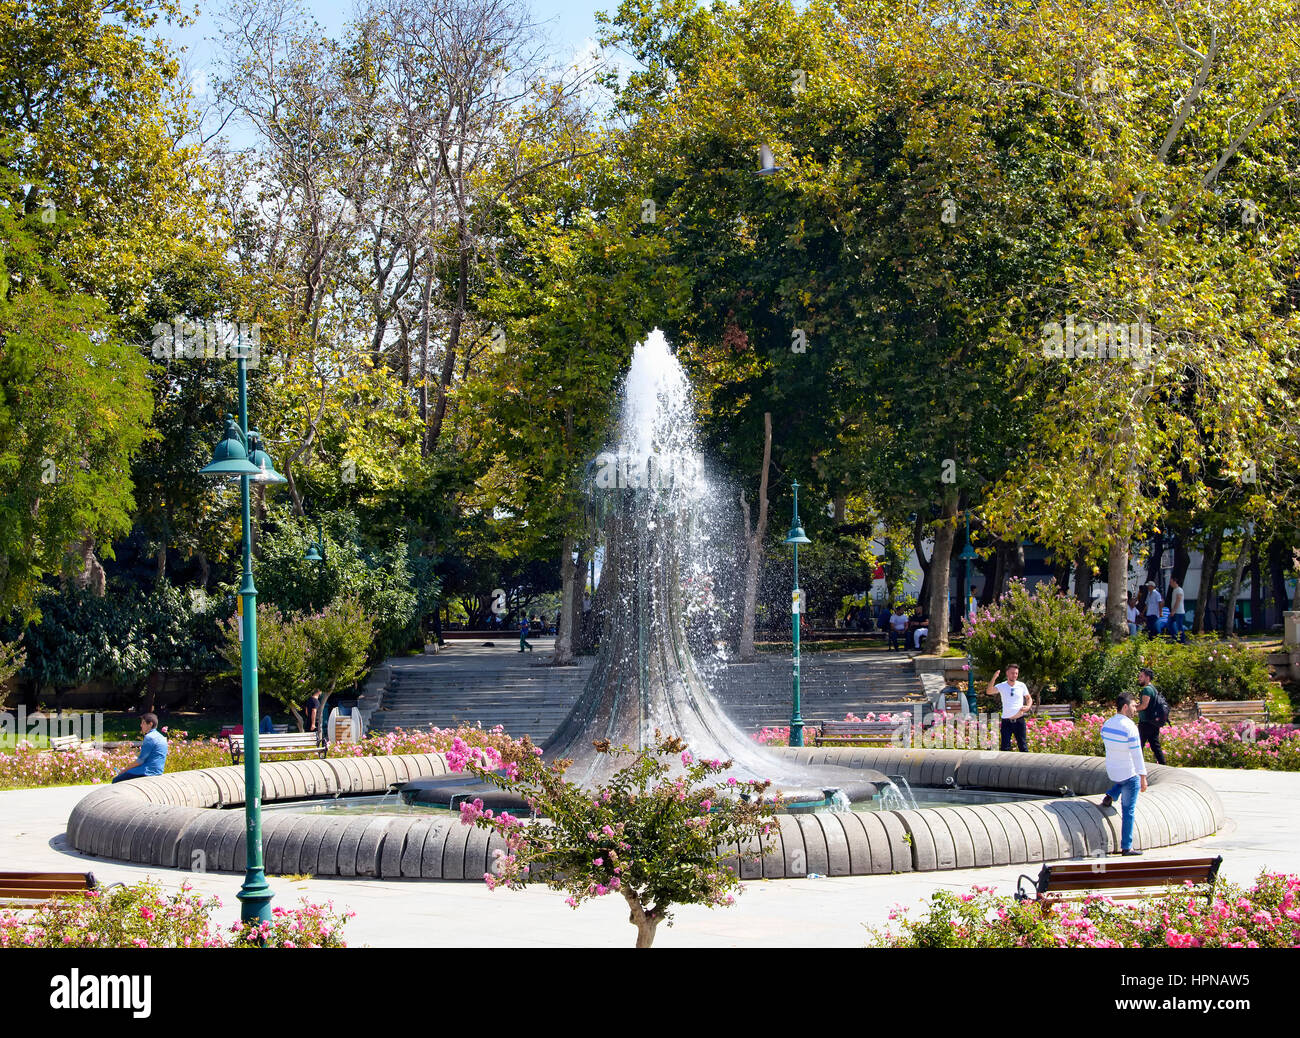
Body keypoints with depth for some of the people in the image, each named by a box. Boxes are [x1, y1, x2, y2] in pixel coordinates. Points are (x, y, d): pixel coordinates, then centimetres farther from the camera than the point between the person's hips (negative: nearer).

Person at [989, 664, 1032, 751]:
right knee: (1004, 747, 1)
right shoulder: (1002, 686, -2)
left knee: (1023, 746, 4)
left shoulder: (1022, 685, 3)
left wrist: (1028, 707, -4)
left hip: (1019, 721, 1)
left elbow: (1029, 698, 17)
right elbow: (989, 691, -18)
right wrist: (994, 678, -31)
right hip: (1006, 721, -1)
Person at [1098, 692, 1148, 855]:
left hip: (1112, 773, 6)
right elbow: (1137, 754, -21)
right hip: (1129, 774, -6)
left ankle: (1110, 796, 17)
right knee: (1129, 811, 4)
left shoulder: (1106, 725, 1)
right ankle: (1126, 847, 5)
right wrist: (1143, 777, -17)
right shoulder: (1129, 727, -21)